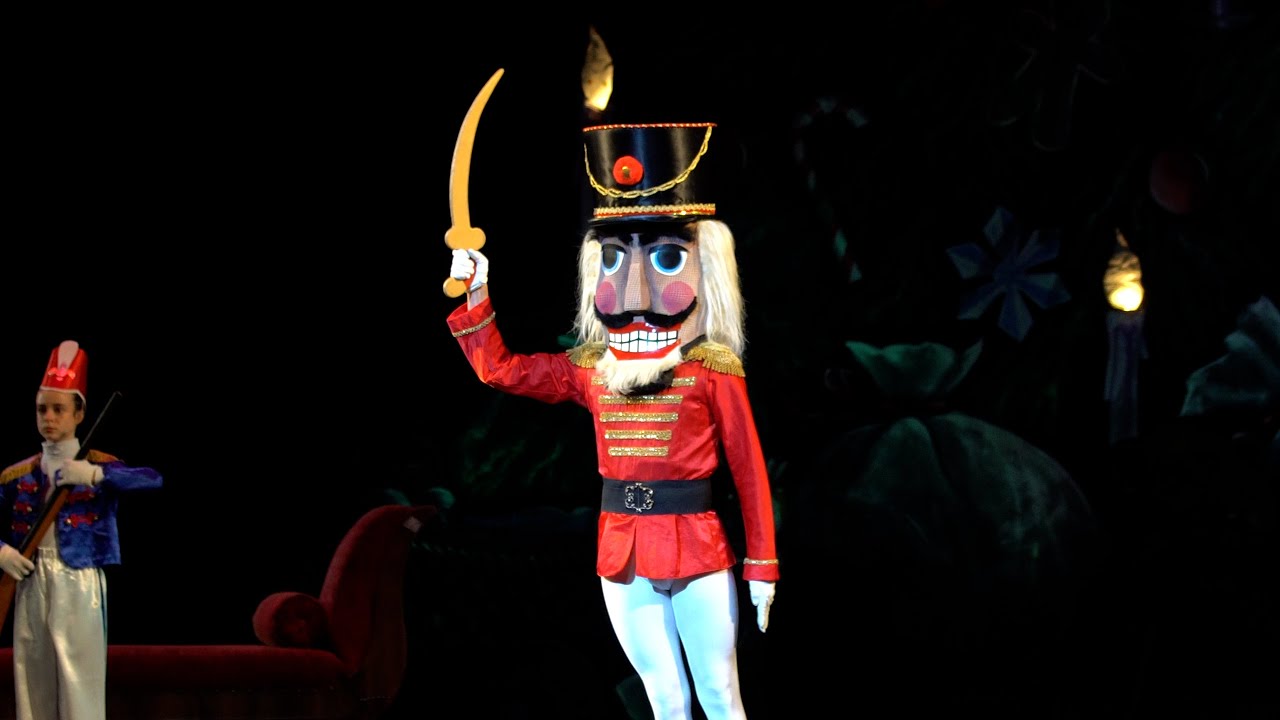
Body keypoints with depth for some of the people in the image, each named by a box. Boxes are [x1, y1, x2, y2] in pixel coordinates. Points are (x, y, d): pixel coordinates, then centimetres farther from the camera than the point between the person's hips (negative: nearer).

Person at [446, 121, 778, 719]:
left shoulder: (712, 372, -6)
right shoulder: (589, 369, 5)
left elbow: (748, 469, -3)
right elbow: (499, 369, 13)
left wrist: (762, 565, -3)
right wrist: (474, 295, 2)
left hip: (697, 548, -4)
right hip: (622, 553, 4)